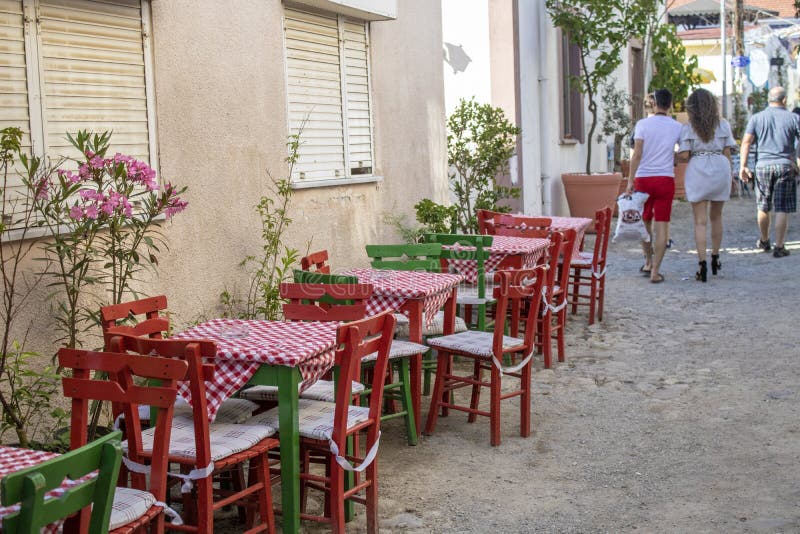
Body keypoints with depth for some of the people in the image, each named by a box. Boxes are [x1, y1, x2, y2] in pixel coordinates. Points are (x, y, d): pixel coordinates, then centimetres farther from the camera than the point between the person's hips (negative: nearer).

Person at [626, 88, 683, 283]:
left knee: (645, 222, 18)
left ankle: (648, 262, 28)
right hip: (665, 178, 0)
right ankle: (655, 271, -3)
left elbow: (637, 154, -9)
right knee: (662, 226, 0)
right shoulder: (677, 127, 2)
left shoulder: (642, 124, -3)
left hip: (643, 178, 0)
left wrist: (630, 180, -8)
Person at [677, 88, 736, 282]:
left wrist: (678, 149, 13)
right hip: (720, 171, 2)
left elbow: (684, 155, -9)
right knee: (716, 217, 18)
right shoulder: (723, 125, 3)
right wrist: (728, 175, 13)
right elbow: (727, 153, 3)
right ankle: (715, 258, 29)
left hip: (697, 172, -2)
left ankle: (702, 264, -9)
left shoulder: (688, 128, -3)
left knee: (700, 221, 0)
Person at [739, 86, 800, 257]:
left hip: (763, 165, 2)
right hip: (785, 166, -2)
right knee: (782, 209, 1)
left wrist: (743, 165, -3)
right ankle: (779, 247, 1)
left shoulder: (756, 118, 5)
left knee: (763, 207, 15)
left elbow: (746, 142, -2)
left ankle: (764, 241, 31)